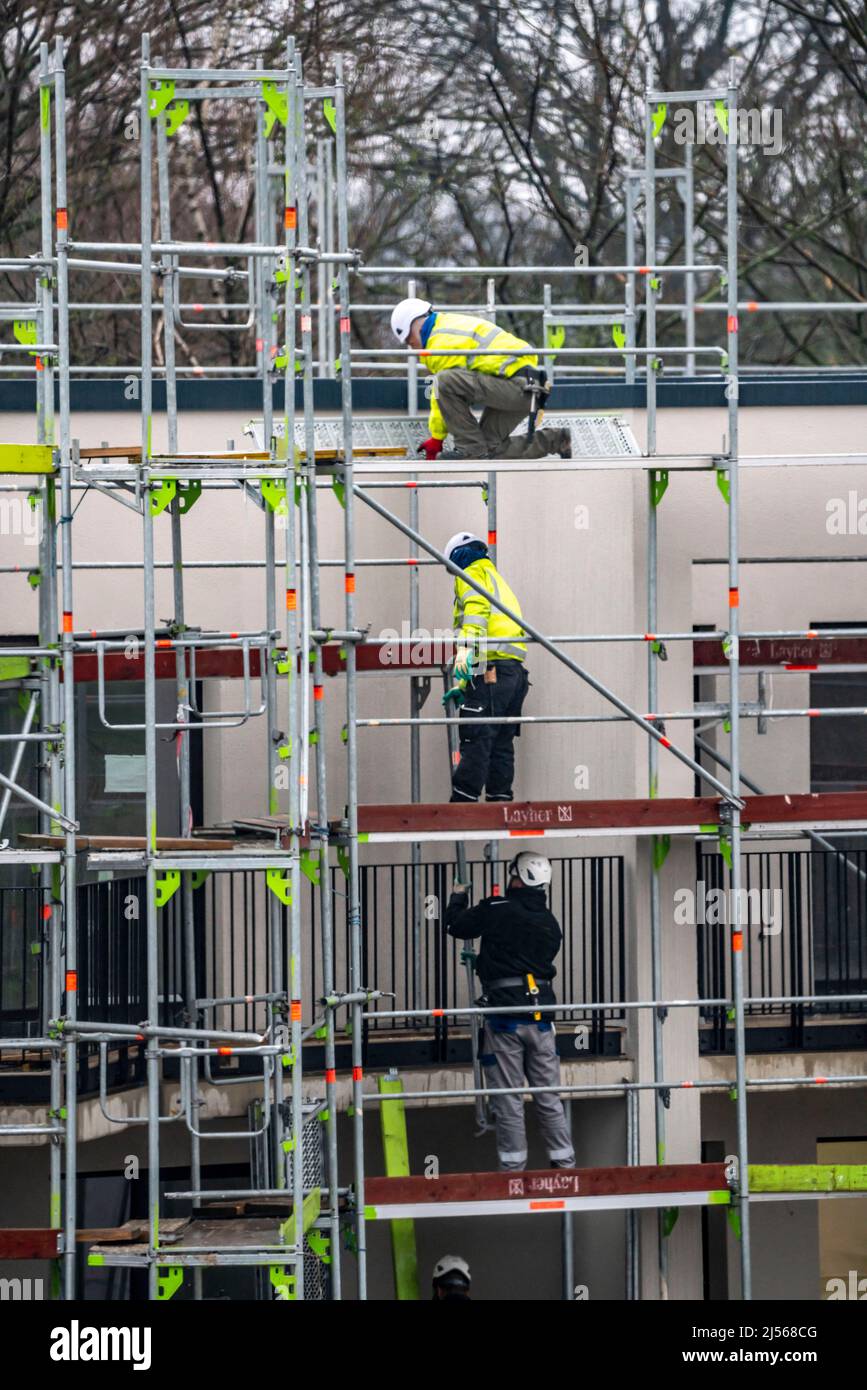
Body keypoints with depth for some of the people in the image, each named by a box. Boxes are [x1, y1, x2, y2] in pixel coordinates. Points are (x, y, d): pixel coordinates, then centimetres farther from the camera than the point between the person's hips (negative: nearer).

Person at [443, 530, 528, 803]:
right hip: (516, 672, 9)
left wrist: (465, 647, -29)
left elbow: (476, 608, -15)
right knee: (501, 743, 9)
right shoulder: (498, 581, 34)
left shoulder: (472, 574, 7)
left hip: (491, 669, -9)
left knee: (475, 741, -12)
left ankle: (462, 803, -17)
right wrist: (463, 686, 34)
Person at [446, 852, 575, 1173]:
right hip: (540, 1013, 4)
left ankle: (513, 1167, 2)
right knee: (549, 1097, 10)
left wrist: (459, 896, 26)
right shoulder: (550, 924, 9)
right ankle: (564, 1162, 10)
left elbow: (456, 925, 4)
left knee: (508, 1099, 1)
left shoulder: (497, 911, -8)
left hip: (503, 1012, -4)